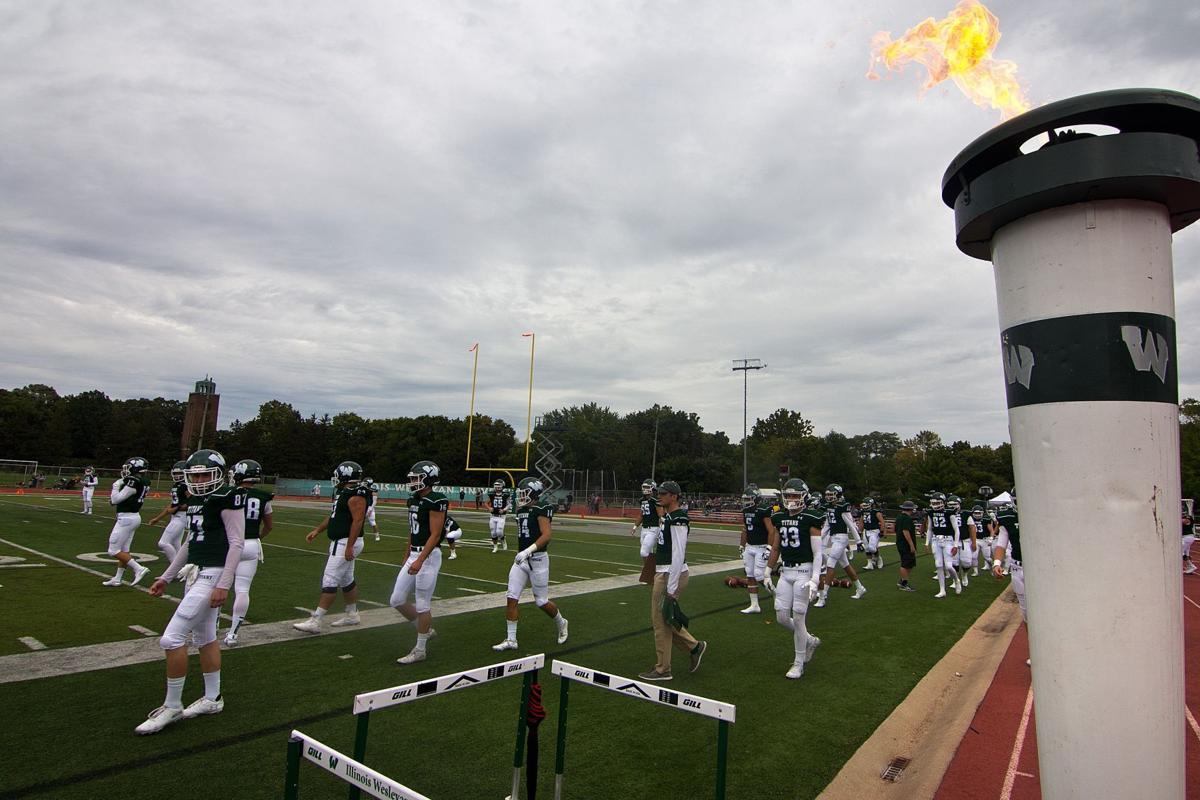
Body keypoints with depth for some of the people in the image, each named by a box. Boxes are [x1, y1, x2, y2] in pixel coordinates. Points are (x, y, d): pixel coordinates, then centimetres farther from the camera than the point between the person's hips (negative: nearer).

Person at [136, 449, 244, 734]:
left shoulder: (227, 499, -14)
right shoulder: (195, 500, 12)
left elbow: (236, 544, -17)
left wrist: (224, 585, -20)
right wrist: (166, 577, 22)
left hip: (212, 574, -9)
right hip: (196, 572, 9)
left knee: (172, 638, -8)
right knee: (205, 637, 16)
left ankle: (172, 706, 8)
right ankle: (213, 698, 29)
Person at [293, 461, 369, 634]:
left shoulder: (356, 496, -19)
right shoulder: (344, 493, 14)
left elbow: (358, 521, -24)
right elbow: (333, 516, 22)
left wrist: (349, 546, -25)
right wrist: (317, 530, 17)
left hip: (346, 543, -10)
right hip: (340, 542, 10)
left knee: (330, 581, -8)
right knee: (346, 580, 18)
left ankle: (316, 621, -4)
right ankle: (352, 614, 30)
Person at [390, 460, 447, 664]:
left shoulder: (435, 502, -16)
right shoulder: (414, 500, 11)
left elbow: (435, 535, -19)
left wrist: (420, 561, -25)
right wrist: (407, 557, 24)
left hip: (428, 556, -9)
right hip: (414, 555, 9)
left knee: (422, 604, 1)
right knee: (397, 600, 11)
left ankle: (419, 650, 16)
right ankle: (426, 629, 29)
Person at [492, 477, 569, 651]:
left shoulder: (541, 509, -15)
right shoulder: (521, 510, 10)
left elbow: (546, 535, -24)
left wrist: (528, 551, -31)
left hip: (537, 559, -7)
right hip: (521, 559, 7)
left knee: (541, 601, 5)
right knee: (511, 598, 1)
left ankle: (561, 624, 32)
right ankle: (511, 640, 10)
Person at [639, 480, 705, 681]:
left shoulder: (677, 519, -18)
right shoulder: (668, 517, 12)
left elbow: (678, 555, -21)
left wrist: (671, 588, -21)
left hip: (671, 574, -10)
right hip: (663, 573, 10)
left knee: (660, 621, 1)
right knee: (662, 619, 17)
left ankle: (662, 669, 15)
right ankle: (694, 647, 29)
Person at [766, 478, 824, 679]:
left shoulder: (810, 520, -10)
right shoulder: (779, 519, 7)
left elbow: (817, 553, -11)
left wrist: (815, 579, -19)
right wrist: (768, 572, 17)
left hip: (804, 571, -6)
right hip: (785, 572, 6)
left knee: (798, 618, -2)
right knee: (781, 617, 4)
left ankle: (798, 664, 16)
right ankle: (810, 641, 32)